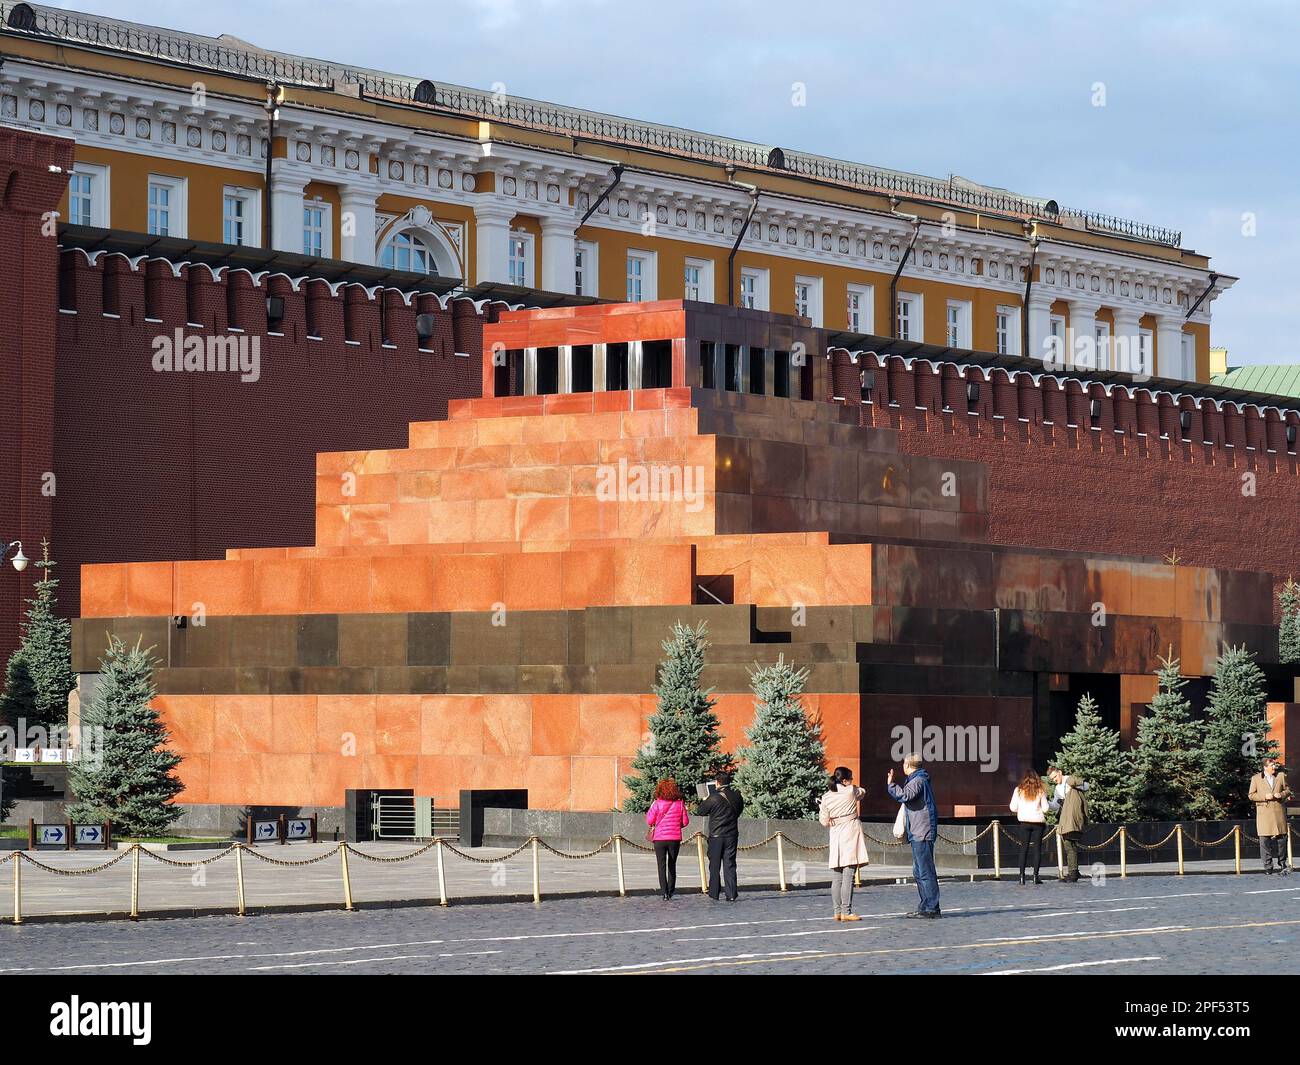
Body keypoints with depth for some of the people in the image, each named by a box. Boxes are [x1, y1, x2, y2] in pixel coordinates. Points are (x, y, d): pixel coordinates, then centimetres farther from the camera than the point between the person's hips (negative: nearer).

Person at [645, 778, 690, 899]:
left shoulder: (657, 804, -9)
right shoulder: (680, 804, -3)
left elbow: (649, 821, -7)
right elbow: (685, 821, 2)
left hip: (660, 838, -2)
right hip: (675, 839, 2)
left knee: (662, 866, 1)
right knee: (672, 865, 16)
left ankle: (665, 893, -8)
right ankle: (671, 891, 21)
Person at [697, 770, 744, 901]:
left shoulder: (714, 798, -14)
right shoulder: (736, 796, -1)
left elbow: (700, 811, -2)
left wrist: (704, 801, 16)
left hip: (716, 836, -3)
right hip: (732, 836, 3)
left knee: (714, 866, 7)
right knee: (730, 865, 6)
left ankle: (714, 894, 8)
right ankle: (731, 894, 0)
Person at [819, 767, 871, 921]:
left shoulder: (826, 798, 4)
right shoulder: (851, 792, -4)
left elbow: (825, 822, 8)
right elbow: (863, 791, 19)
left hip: (835, 837, 4)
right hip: (851, 835, -4)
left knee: (836, 878, 8)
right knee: (848, 877, -7)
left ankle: (838, 911, 10)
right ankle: (846, 912, -11)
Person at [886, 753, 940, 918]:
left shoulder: (917, 781, -12)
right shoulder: (920, 779, 20)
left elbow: (904, 796, -29)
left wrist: (891, 784, -19)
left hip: (921, 834, -11)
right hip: (919, 834, 11)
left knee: (925, 872, -11)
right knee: (919, 872, 15)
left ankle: (932, 908, -13)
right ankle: (926, 907, 19)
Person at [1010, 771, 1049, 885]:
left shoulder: (1019, 790, 0)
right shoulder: (1040, 791, -1)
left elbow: (1013, 808, -1)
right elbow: (1045, 808, -3)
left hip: (1024, 821, 1)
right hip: (1038, 822, -1)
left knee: (1024, 849, 6)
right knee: (1037, 849, 5)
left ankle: (1022, 876, -1)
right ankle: (1035, 875, -1)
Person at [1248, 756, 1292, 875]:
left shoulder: (1281, 776, 10)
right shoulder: (1256, 778, 5)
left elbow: (1287, 790, 16)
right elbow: (1251, 795, 3)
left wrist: (1282, 795, -7)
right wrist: (1264, 797, -12)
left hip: (1279, 811, 2)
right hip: (1263, 812, -2)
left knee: (1281, 838, 1)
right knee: (1265, 840, -5)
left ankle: (1282, 864, 16)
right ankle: (1268, 867, 1)